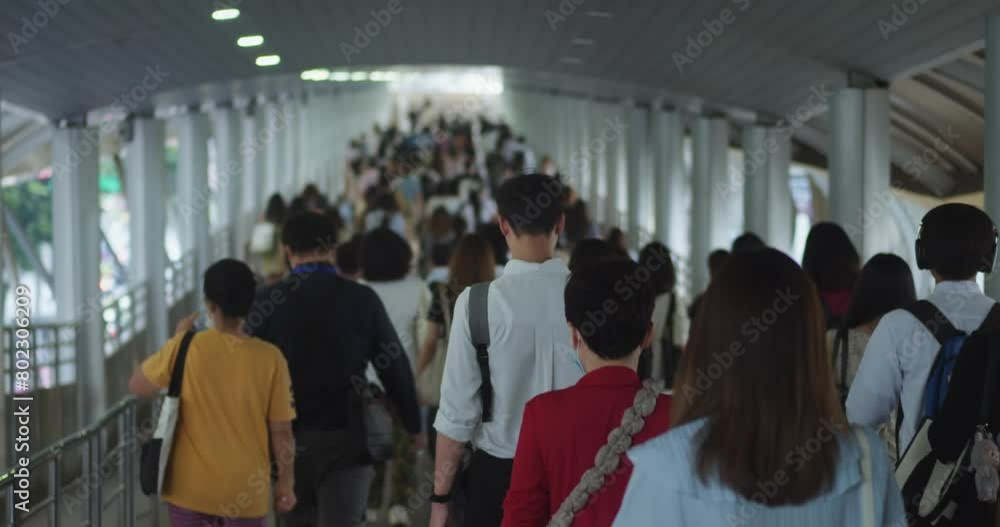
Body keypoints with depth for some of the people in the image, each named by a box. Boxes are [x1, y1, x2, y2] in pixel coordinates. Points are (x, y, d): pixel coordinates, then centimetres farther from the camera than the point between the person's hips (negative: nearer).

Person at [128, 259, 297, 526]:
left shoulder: (186, 348, -9)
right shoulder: (270, 358, -8)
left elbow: (137, 386, 6)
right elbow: (281, 431, -4)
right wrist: (286, 483, 8)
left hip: (191, 486, 0)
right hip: (245, 489, 0)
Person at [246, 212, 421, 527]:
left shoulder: (268, 302, -4)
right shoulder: (362, 299, -5)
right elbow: (395, 368, 0)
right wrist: (414, 426, 13)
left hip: (289, 435, 1)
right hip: (345, 435, -1)